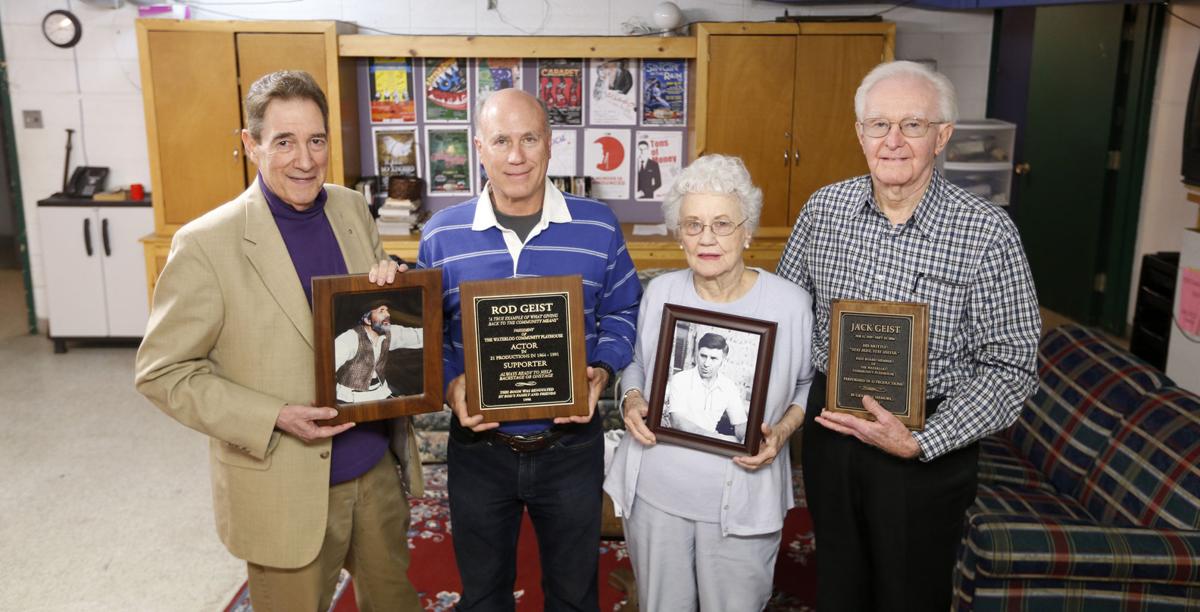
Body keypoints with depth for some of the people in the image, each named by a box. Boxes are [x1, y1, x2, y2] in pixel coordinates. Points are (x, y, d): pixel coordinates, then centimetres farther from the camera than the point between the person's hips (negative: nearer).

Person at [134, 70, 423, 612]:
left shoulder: (353, 209, 1)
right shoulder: (206, 244, -15)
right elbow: (161, 372, -11)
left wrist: (391, 287, -11)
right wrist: (273, 418, -21)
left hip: (378, 469, 5)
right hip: (286, 491, -5)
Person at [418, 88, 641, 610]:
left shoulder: (598, 227, -6)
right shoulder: (440, 236, -5)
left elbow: (622, 313, 5)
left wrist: (601, 369, -13)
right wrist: (449, 385, -15)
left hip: (571, 446, 0)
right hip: (478, 448, 1)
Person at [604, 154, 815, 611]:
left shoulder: (790, 303, -11)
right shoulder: (660, 291, -3)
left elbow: (810, 383, 3)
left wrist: (782, 431, -14)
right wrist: (632, 402, -8)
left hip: (742, 500, -2)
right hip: (654, 490, 3)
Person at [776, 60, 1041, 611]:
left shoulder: (987, 232, -16)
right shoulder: (823, 208, -4)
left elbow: (1008, 366, -14)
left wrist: (919, 442, -22)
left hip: (930, 450, -3)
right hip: (829, 428, 3)